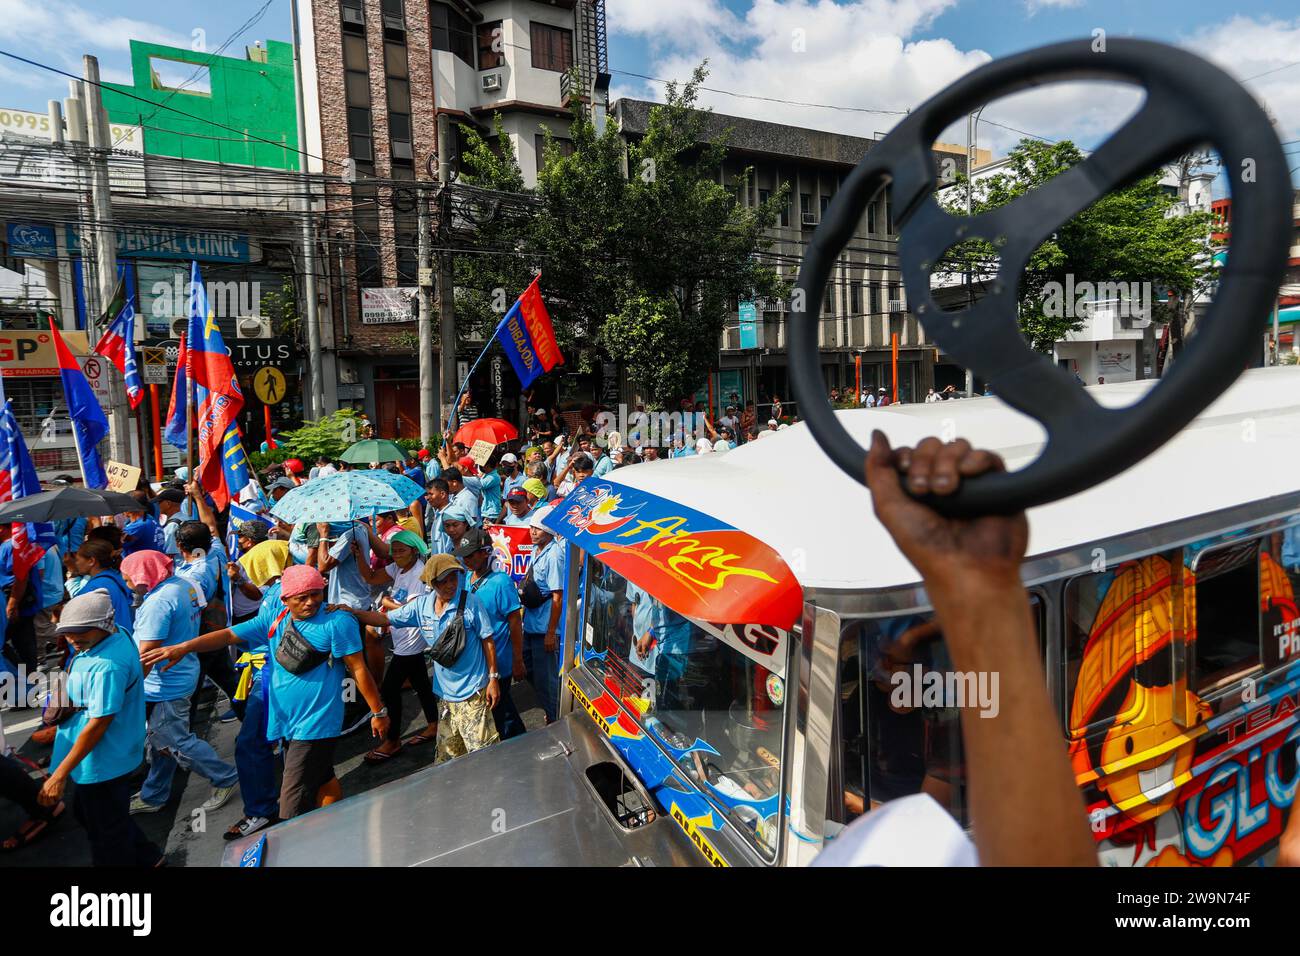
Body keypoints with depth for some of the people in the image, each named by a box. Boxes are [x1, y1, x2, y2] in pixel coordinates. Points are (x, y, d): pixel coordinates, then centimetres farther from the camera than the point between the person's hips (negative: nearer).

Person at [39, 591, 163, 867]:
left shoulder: (107, 664, -31)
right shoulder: (118, 635, -3)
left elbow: (98, 724, -27)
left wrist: (59, 776, -21)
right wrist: (67, 703, 2)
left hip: (103, 764, -10)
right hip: (108, 757, 10)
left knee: (107, 836, 10)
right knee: (85, 813, 30)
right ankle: (146, 857, 43)